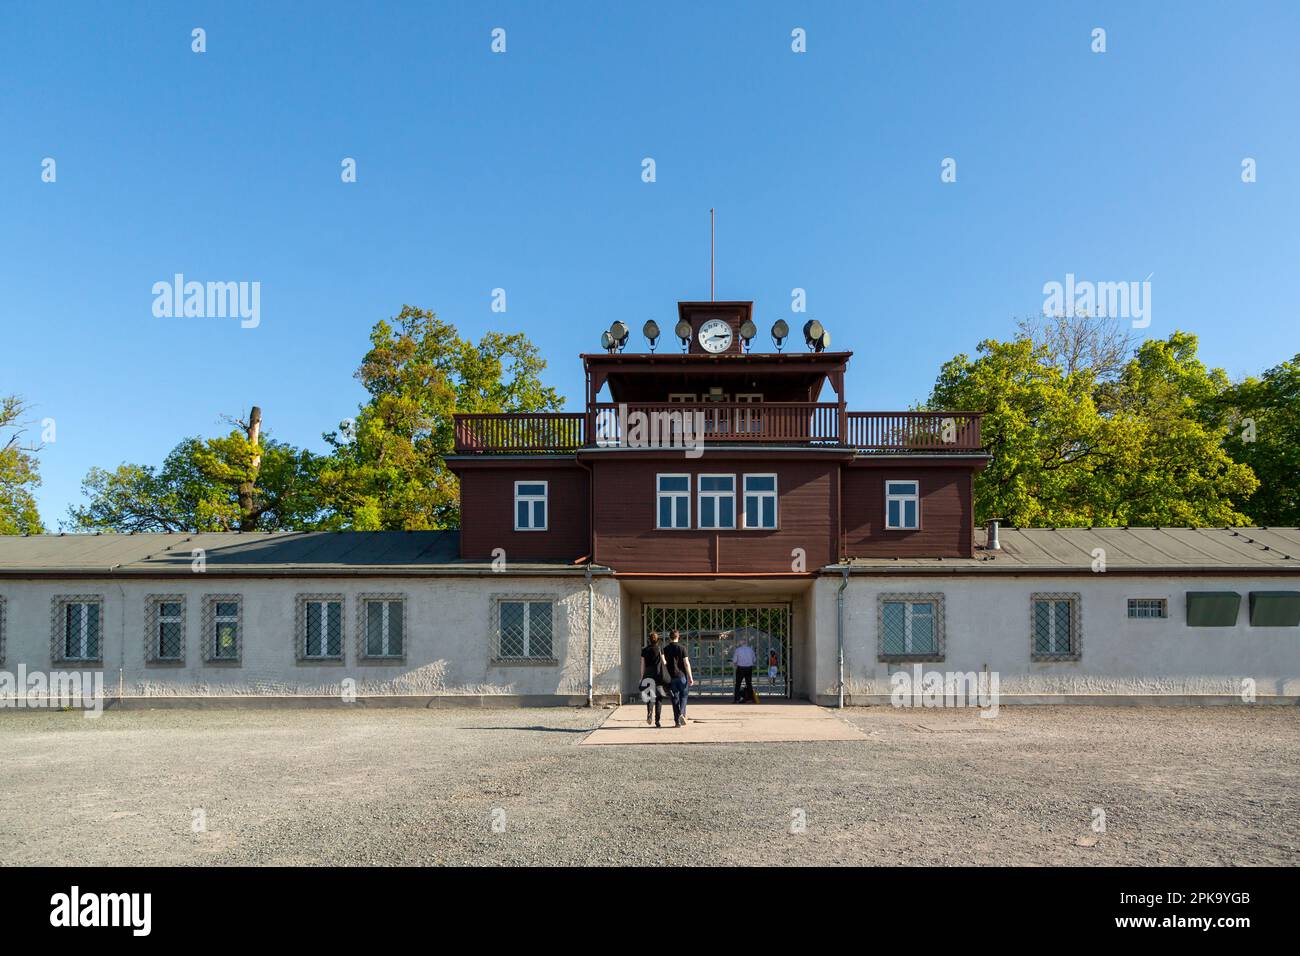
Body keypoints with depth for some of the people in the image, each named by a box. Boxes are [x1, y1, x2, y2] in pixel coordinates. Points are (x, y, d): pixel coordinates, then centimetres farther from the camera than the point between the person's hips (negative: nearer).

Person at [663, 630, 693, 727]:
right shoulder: (682, 647, -4)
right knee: (683, 696, 12)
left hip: (671, 677, 2)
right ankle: (682, 714, -10)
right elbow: (686, 663, -8)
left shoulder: (665, 649, 4)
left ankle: (677, 721, 5)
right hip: (682, 675, -2)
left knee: (675, 699, 7)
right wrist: (690, 677, -5)